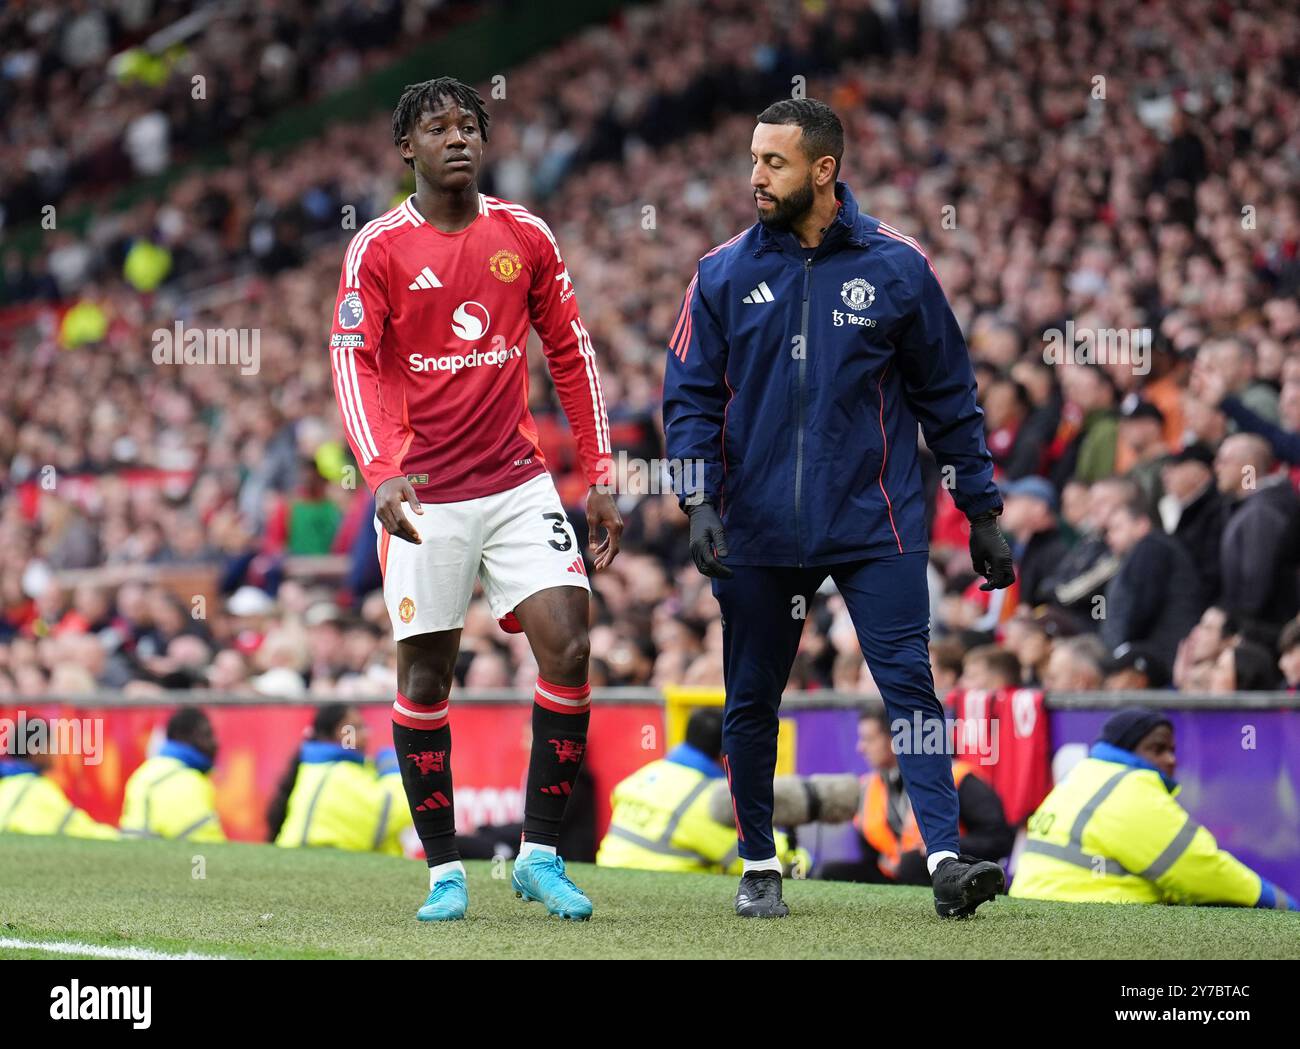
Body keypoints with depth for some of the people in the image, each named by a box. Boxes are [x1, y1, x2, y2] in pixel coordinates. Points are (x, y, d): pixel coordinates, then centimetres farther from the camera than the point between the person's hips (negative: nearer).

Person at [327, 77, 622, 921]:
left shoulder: (526, 236, 6)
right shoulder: (379, 248, -3)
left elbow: (571, 353, 12)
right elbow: (353, 362, -12)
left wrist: (601, 478, 8)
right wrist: (381, 472, -27)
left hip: (519, 482, 2)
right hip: (425, 496, -2)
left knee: (568, 645, -11)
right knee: (426, 674, 2)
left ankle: (541, 855, 0)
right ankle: (444, 870, 12)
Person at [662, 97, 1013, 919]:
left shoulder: (895, 267, 0)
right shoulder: (724, 274, 3)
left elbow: (949, 396, 6)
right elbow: (691, 396, 5)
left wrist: (983, 513, 5)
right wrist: (699, 499, -10)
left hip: (874, 526, -2)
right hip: (756, 531, 2)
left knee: (910, 685, -11)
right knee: (751, 703, 8)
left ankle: (947, 861, -14)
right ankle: (760, 866, 22)